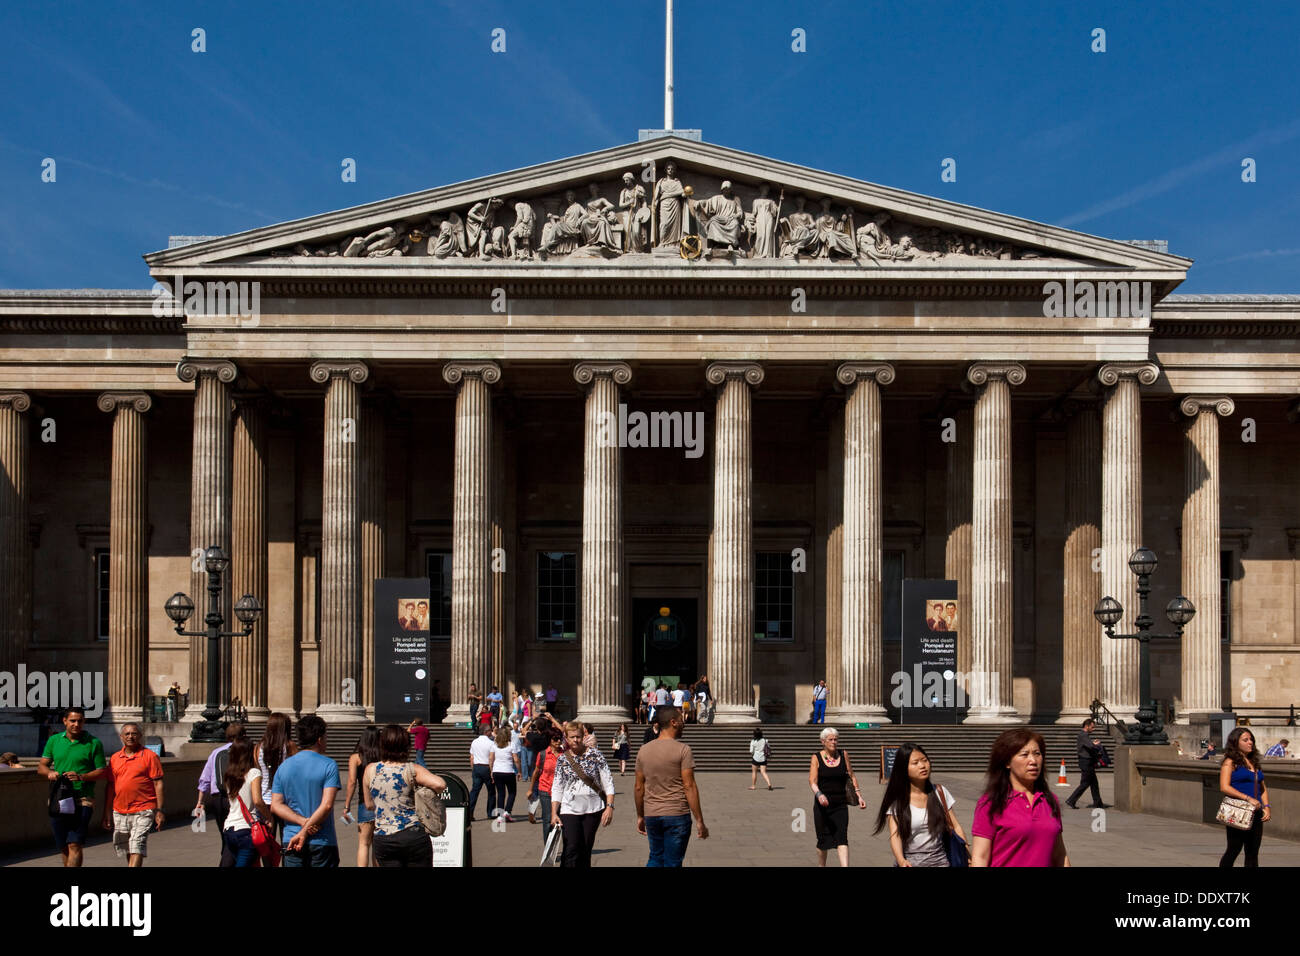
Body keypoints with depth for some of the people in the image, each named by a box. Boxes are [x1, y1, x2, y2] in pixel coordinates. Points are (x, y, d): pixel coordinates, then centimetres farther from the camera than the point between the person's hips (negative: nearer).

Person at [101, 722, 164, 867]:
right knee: (122, 849, 11)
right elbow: (110, 787, 15)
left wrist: (159, 811, -9)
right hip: (119, 812, 5)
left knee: (137, 849, -13)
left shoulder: (150, 756, -1)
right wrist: (107, 814, 11)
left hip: (143, 812, -5)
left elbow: (158, 784, -3)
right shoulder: (115, 758, 12)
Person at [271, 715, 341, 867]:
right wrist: (304, 832, -13)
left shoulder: (284, 767, 7)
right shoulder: (329, 766, -7)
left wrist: (303, 821, -8)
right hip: (322, 843, -4)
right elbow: (327, 805, -16)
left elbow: (276, 805, 0)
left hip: (291, 842, 4)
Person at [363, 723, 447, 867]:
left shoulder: (370, 770, 0)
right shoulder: (412, 770, -7)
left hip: (383, 839, 2)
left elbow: (369, 805, 10)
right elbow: (440, 784, -21)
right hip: (414, 835, -2)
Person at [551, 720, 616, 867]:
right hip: (569, 809, 0)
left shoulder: (595, 754, 1)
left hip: (592, 809, 0)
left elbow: (608, 782, 0)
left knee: (586, 849, 3)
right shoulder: (562, 760, 5)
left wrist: (609, 806, -9)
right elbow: (557, 788, 6)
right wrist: (554, 813, -2)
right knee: (572, 849, -12)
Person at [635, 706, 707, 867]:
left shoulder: (644, 750, 6)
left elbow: (639, 787, 9)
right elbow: (689, 787, -13)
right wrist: (699, 821, -10)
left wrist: (640, 816, 19)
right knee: (672, 863, 3)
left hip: (651, 815, 5)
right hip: (677, 816, -5)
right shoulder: (682, 750, -10)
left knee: (655, 858, 18)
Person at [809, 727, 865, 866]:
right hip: (822, 805, -1)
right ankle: (821, 865, 27)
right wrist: (819, 794, -29)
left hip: (840, 805, 1)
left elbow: (851, 777, 13)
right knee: (823, 839, 7)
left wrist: (859, 796, 6)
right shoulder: (817, 758, -1)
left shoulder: (843, 755, 5)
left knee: (841, 838, -12)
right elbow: (812, 781, -11)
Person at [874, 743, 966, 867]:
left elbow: (955, 828, 3)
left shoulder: (939, 792, 0)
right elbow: (895, 835, -17)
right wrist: (901, 860, -35)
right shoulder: (897, 801, -8)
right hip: (910, 863, -2)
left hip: (940, 861, 2)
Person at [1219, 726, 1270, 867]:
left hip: (1255, 813, 7)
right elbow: (1224, 787, -16)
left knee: (1253, 853, 7)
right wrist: (1248, 798, -21)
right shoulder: (1230, 762, -5)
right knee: (1234, 849, -3)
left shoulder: (1254, 762, 17)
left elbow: (1263, 788, 21)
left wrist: (1266, 807, 4)